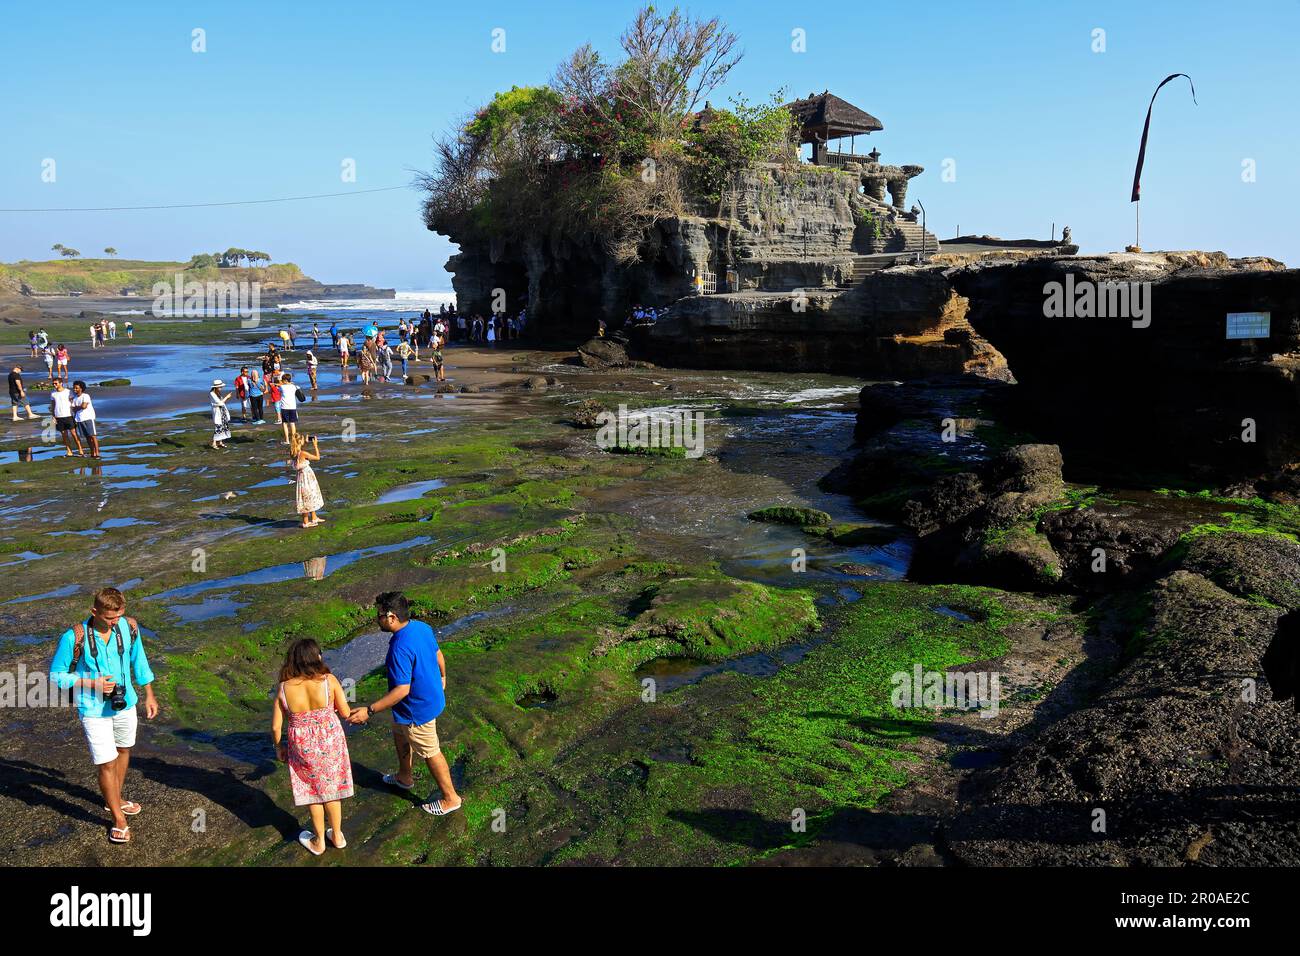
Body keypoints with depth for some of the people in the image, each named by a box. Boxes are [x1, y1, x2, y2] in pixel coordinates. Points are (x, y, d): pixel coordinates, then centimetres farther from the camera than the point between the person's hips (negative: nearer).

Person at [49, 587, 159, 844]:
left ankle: (116, 800, 46)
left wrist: (149, 696, 9)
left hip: (126, 704, 5)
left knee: (123, 751, 22)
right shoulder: (74, 638, -23)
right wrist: (92, 684, -22)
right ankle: (119, 820, 14)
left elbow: (139, 661, 5)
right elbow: (57, 675, -11)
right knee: (106, 764, -3)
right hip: (94, 711, -5)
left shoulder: (129, 627, -11)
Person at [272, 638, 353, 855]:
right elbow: (345, 713, -8)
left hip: (302, 747, 0)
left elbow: (276, 726, -7)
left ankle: (319, 841, 37)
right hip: (330, 742, 0)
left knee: (313, 790, 22)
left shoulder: (284, 688, -15)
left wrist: (279, 747, 11)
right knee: (331, 788, 22)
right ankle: (337, 836, 39)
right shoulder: (329, 680, -19)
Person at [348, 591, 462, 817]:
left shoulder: (400, 647, -34)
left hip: (417, 710, -9)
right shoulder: (422, 627, -7)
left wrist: (369, 711, -31)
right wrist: (442, 676, 28)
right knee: (400, 734, 30)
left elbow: (402, 690, -34)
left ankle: (450, 798, 26)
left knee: (430, 753, 9)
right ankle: (405, 777, 52)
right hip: (432, 695, 9)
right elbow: (438, 654, 9)